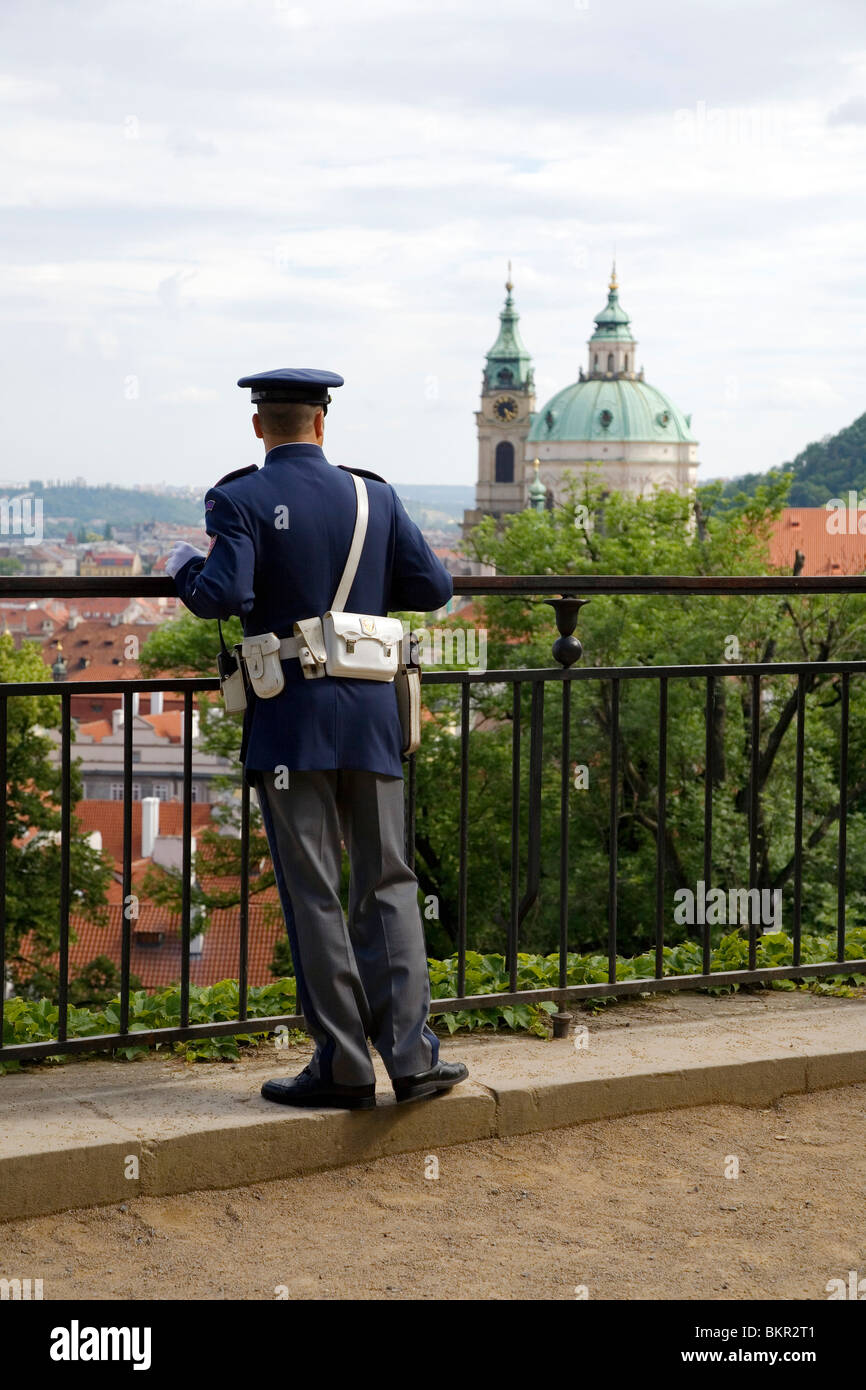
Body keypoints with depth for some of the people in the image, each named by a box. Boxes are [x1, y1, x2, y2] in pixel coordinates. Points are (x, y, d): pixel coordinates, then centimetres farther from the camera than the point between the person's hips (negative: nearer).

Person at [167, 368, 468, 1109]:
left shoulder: (241, 501, -6)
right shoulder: (375, 497, 5)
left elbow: (223, 597, -19)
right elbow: (433, 588, 5)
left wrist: (184, 566, 2)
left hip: (289, 721, -3)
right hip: (370, 716, 3)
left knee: (313, 893, 2)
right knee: (386, 883, 9)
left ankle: (343, 1065, 5)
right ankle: (410, 1051, 3)